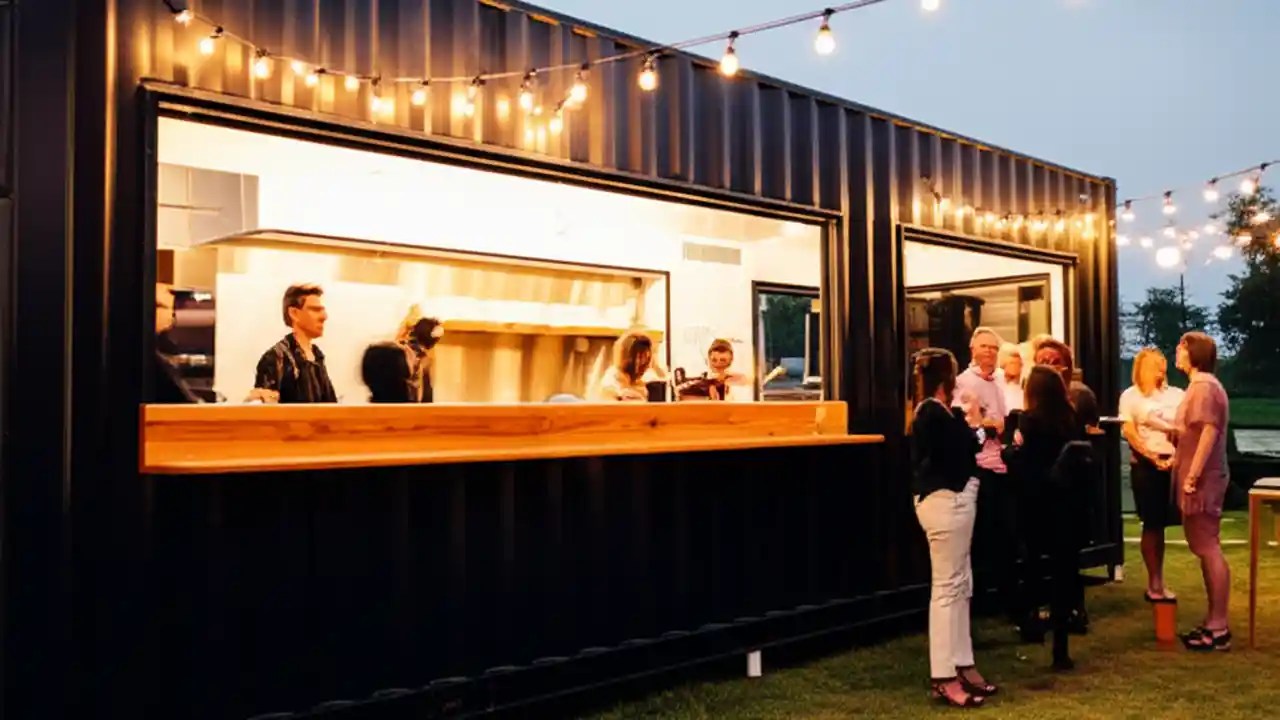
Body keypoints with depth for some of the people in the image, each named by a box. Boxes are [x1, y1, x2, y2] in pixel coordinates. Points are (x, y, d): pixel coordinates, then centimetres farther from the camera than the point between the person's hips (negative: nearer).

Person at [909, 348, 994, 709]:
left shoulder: (934, 411, 15)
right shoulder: (934, 413, -15)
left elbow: (954, 455, 14)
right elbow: (962, 457, -17)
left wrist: (965, 424, 10)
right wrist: (973, 426, -4)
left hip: (951, 500, 11)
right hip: (945, 502, -11)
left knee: (960, 585, 15)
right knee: (948, 587, -6)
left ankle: (961, 665, 22)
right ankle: (944, 678, -1)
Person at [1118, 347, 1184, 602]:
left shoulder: (1176, 395, 11)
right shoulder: (1131, 395, 2)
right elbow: (1129, 433, -5)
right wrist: (1153, 457, -14)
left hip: (1174, 464, 3)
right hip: (1145, 465, -3)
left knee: (1160, 523, 6)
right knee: (1152, 524, 0)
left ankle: (1157, 582, 13)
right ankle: (1154, 583, 8)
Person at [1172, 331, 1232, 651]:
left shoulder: (1204, 386, -15)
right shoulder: (1201, 386, 18)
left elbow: (1209, 432, -23)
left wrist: (1193, 475, -25)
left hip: (1202, 480, -11)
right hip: (1199, 478, 11)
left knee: (1209, 550, -7)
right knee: (1205, 549, 13)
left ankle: (1219, 628, -2)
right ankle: (1213, 621, 20)